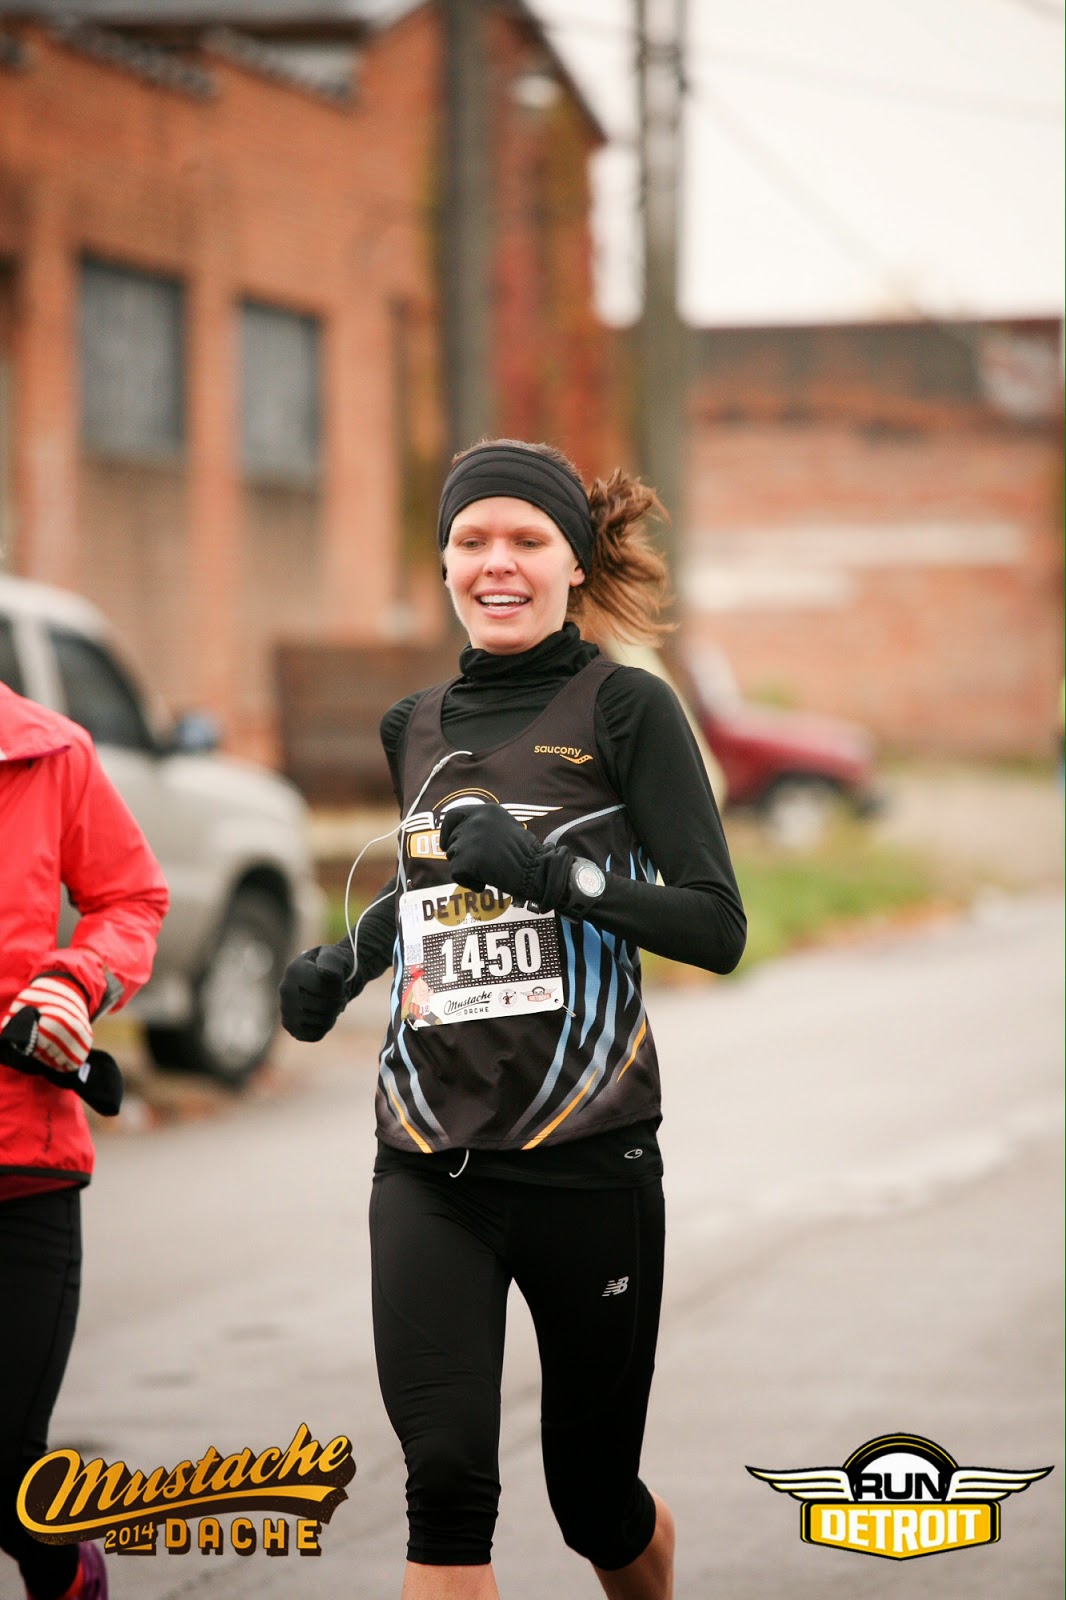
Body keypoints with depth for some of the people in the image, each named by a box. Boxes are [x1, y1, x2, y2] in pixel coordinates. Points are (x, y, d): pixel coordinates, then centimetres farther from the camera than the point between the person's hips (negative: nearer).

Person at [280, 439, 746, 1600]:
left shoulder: (624, 708, -4)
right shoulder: (418, 729, 12)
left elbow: (717, 928, -10)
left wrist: (552, 871, -21)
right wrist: (344, 960, 13)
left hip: (586, 1155, -3)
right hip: (431, 1163, 3)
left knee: (596, 1502, 11)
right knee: (444, 1478, -14)